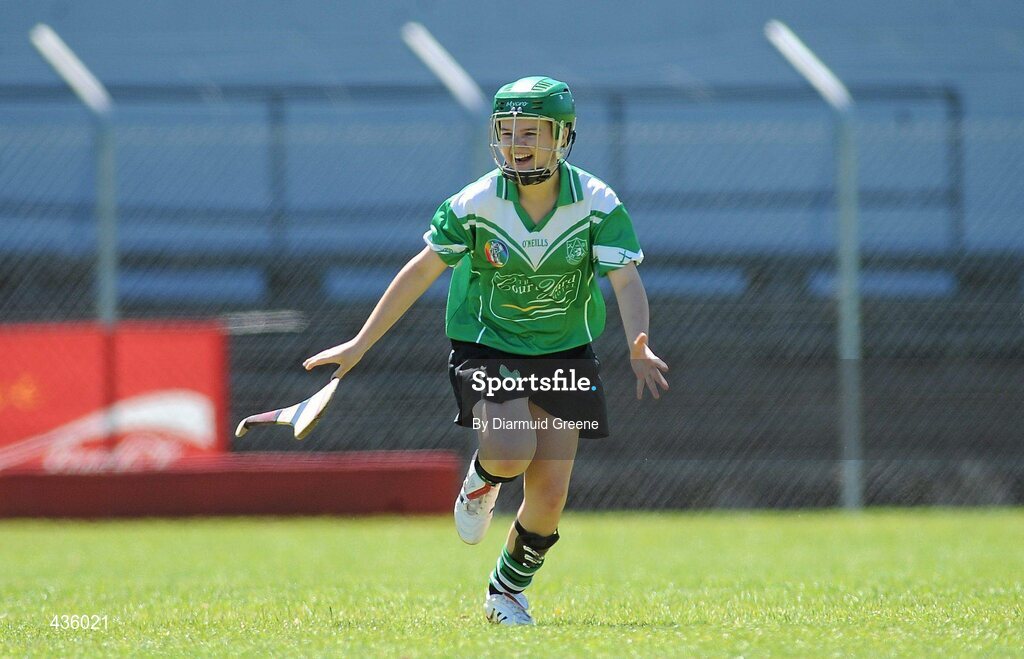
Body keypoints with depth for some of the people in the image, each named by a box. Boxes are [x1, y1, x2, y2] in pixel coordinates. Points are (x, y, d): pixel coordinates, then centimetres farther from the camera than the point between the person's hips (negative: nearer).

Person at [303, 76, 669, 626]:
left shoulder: (598, 205, -15)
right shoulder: (475, 204, -17)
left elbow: (626, 281, -20)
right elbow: (421, 272, -10)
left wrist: (639, 348, -40)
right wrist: (360, 345, -10)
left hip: (564, 353, 2)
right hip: (486, 346, -2)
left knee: (549, 493, -2)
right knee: (512, 451, -28)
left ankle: (506, 591, 23)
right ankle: (481, 481, 11)